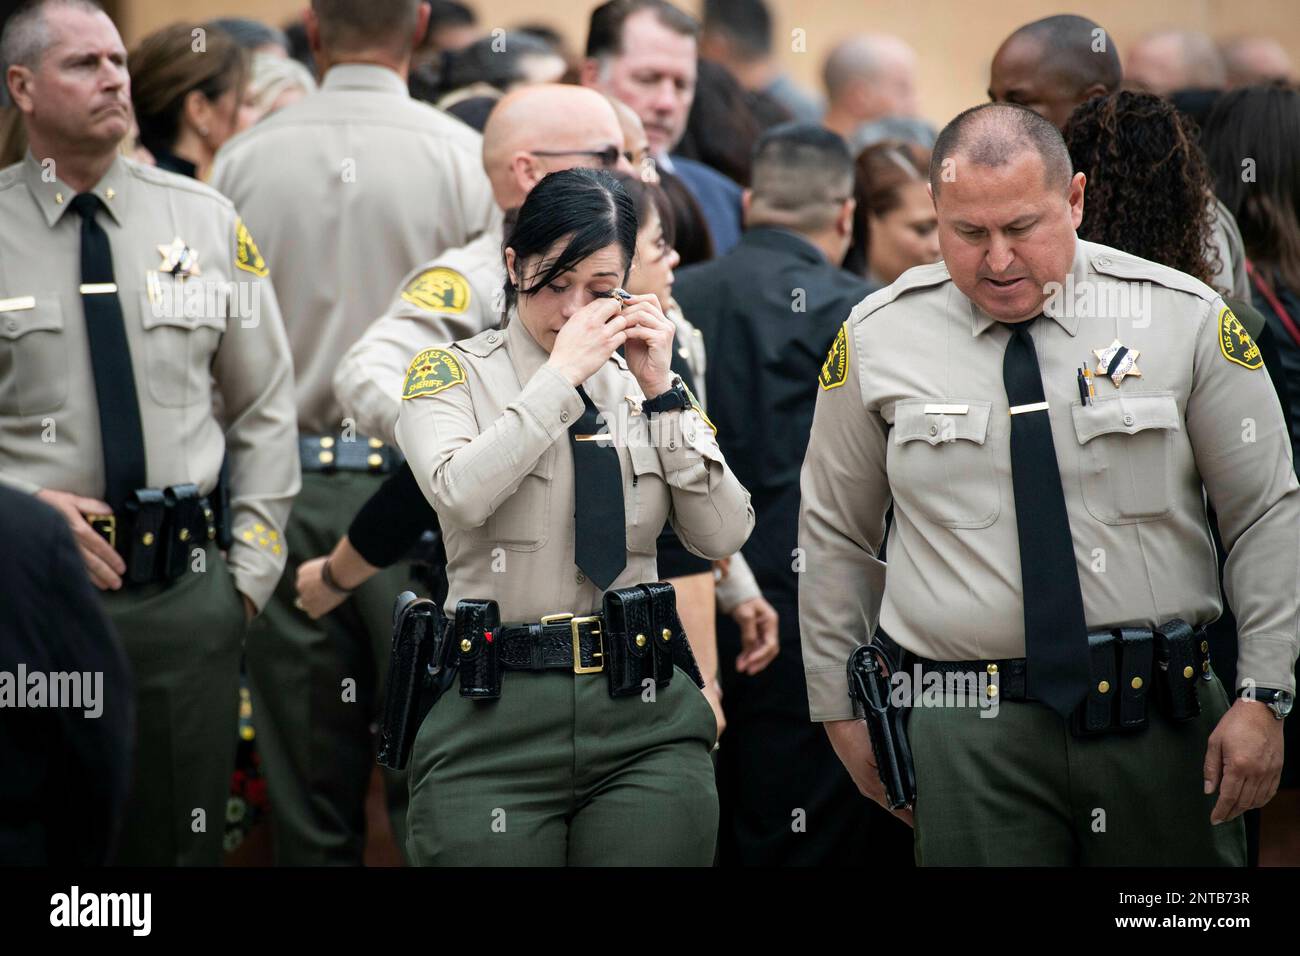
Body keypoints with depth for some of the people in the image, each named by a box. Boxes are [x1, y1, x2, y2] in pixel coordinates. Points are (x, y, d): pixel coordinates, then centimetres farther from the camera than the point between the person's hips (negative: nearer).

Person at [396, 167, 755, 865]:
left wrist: (660, 394, -4)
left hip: (643, 711, 2)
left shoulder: (638, 384, 12)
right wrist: (562, 375, -14)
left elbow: (722, 537, 1)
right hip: (496, 718, -2)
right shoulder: (452, 375, 4)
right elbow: (460, 493, -18)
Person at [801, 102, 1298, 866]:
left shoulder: (1184, 318, -1)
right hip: (967, 736, 0)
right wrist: (841, 709, 12)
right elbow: (837, 537, 12)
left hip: (1163, 718, 0)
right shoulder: (878, 339, 2)